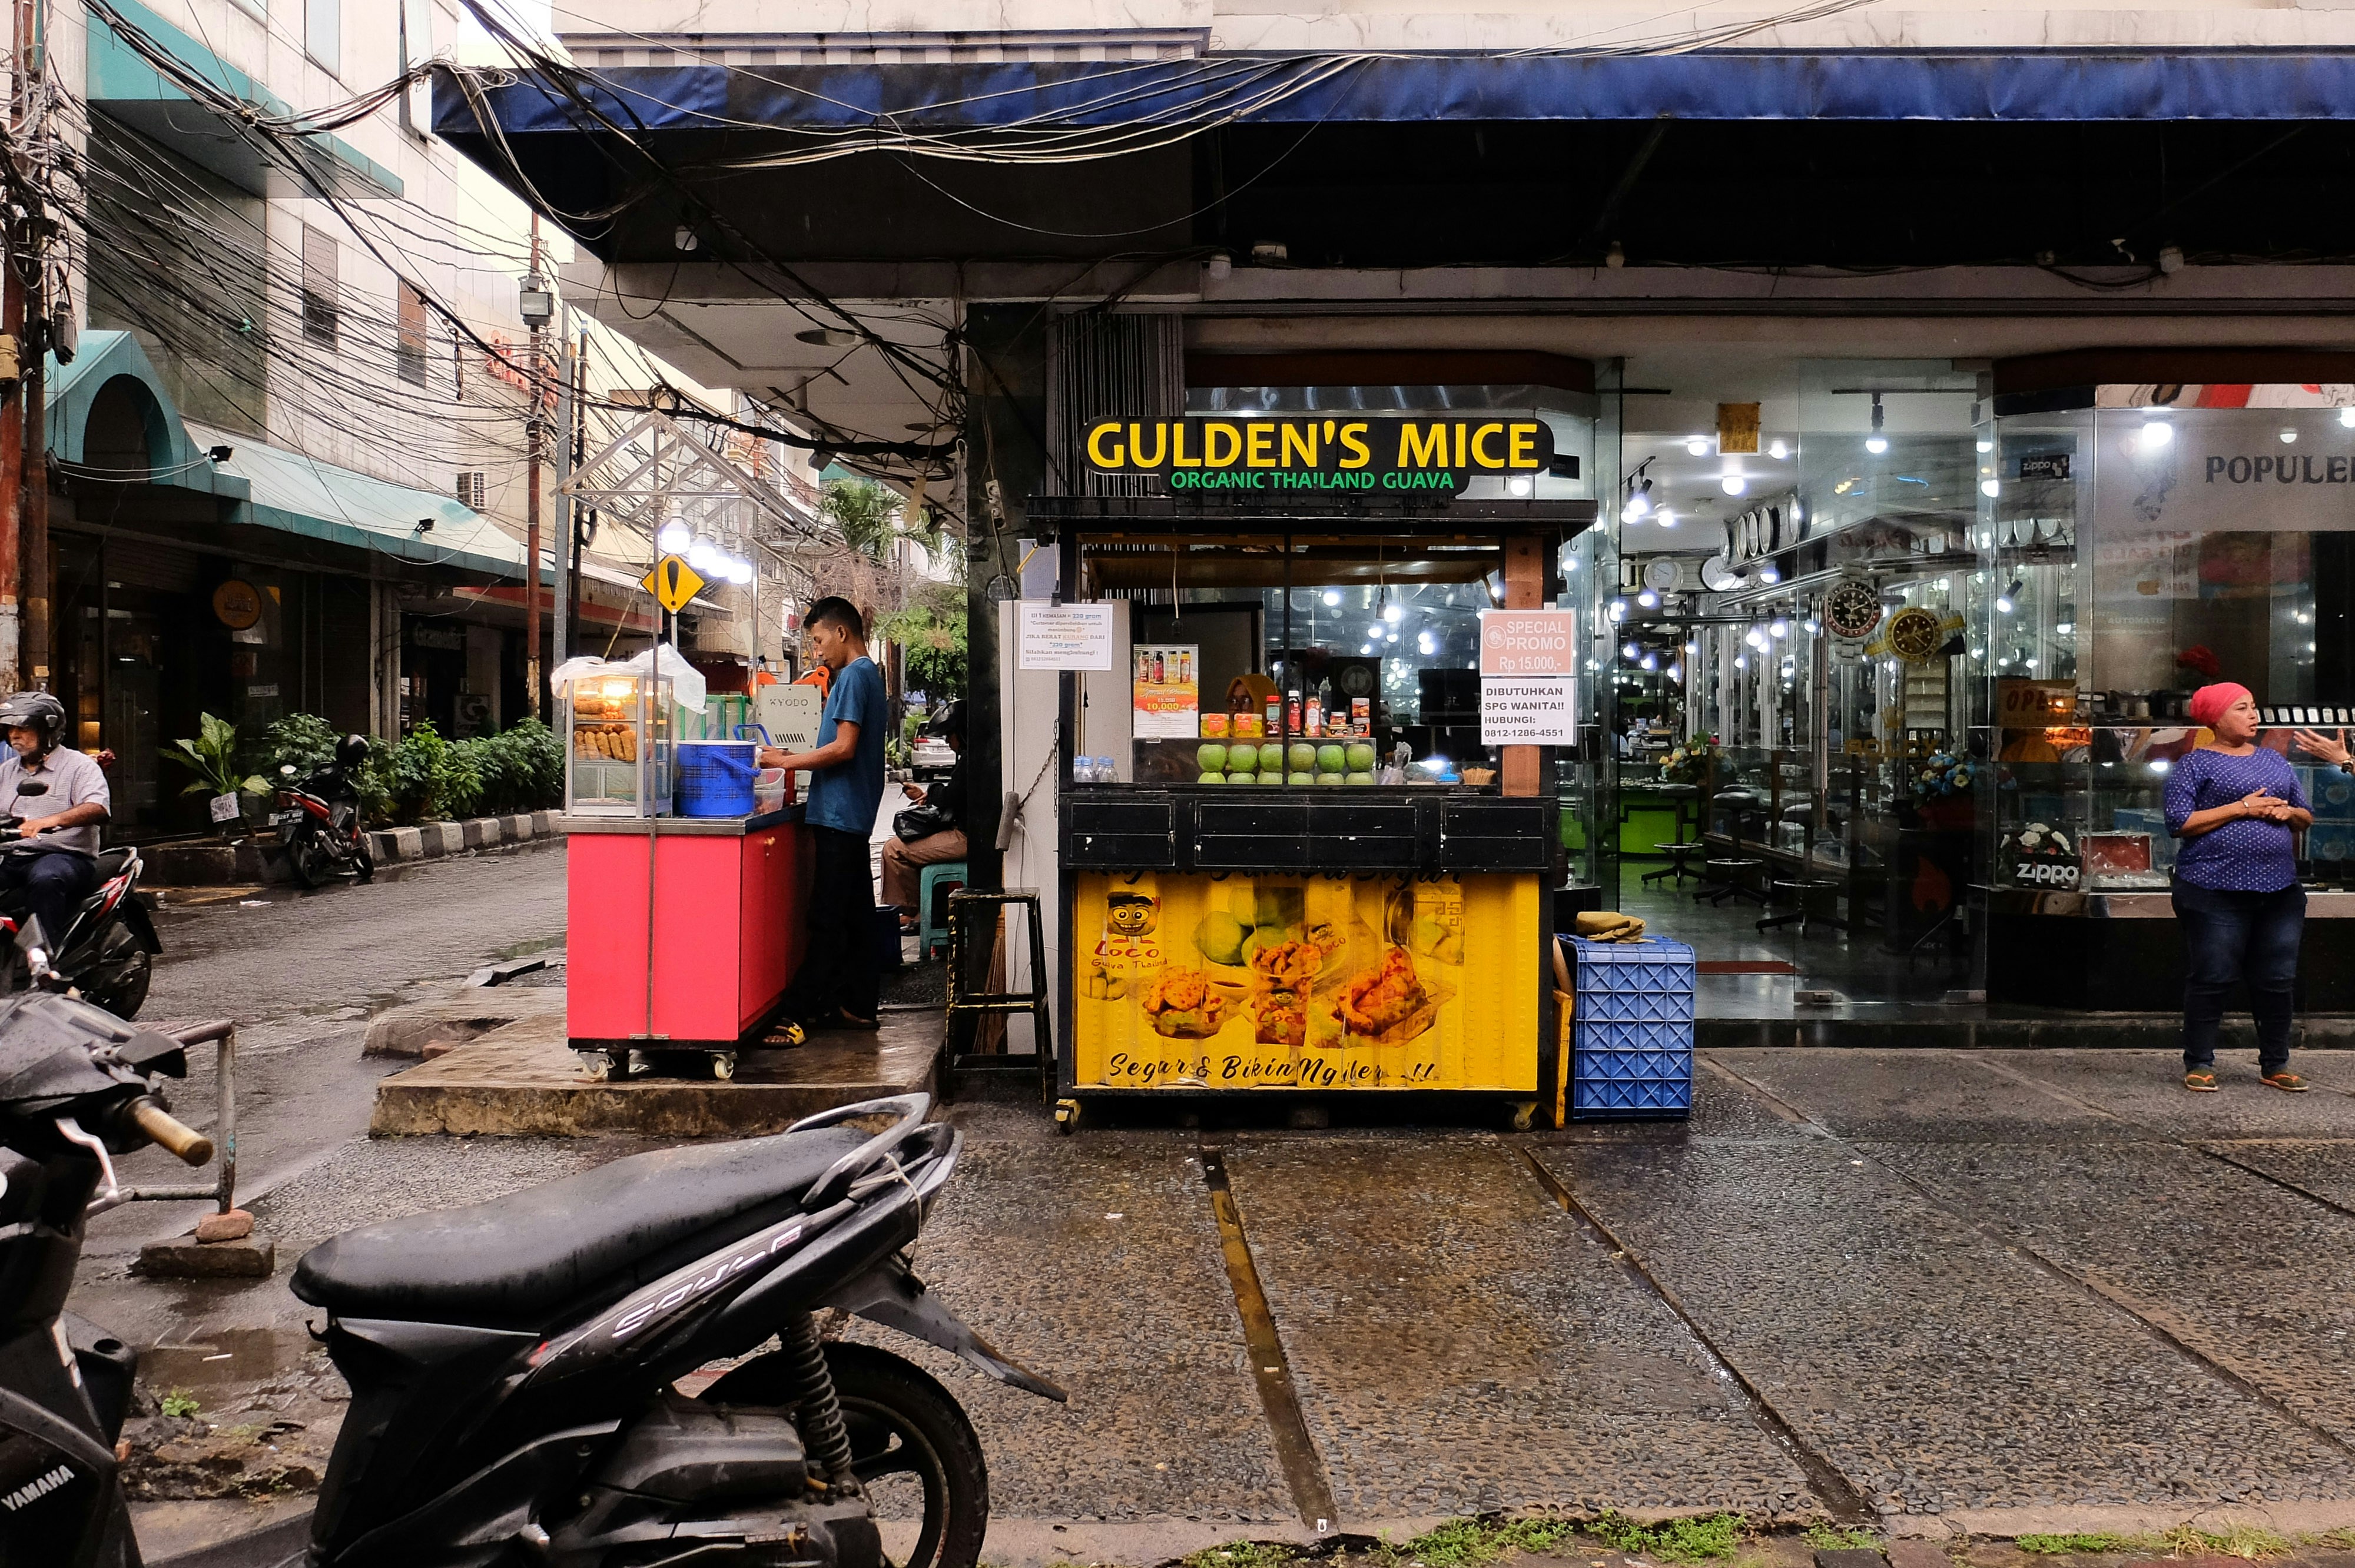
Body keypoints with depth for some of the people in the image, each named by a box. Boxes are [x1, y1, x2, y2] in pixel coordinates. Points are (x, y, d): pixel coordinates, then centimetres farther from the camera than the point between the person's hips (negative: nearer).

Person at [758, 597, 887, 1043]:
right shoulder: (869, 674, 18)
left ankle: (797, 1014, -7)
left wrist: (786, 761, -13)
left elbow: (844, 747, -20)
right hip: (854, 816, 10)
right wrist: (793, 758, 12)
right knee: (854, 915, 12)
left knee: (826, 920, -8)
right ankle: (858, 1006, 18)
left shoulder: (854, 675, -12)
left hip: (838, 815, -10)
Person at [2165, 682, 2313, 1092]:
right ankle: (2199, 1065, 7)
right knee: (2211, 981, -2)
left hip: (2280, 891, 6)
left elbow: (2307, 815, 23)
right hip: (2217, 891, -6)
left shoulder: (2274, 760, 18)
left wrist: (2288, 811, -1)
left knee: (2277, 982, 8)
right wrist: (2241, 807, -14)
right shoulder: (2196, 763, -1)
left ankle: (2275, 1066, 20)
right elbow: (2178, 822, -11)